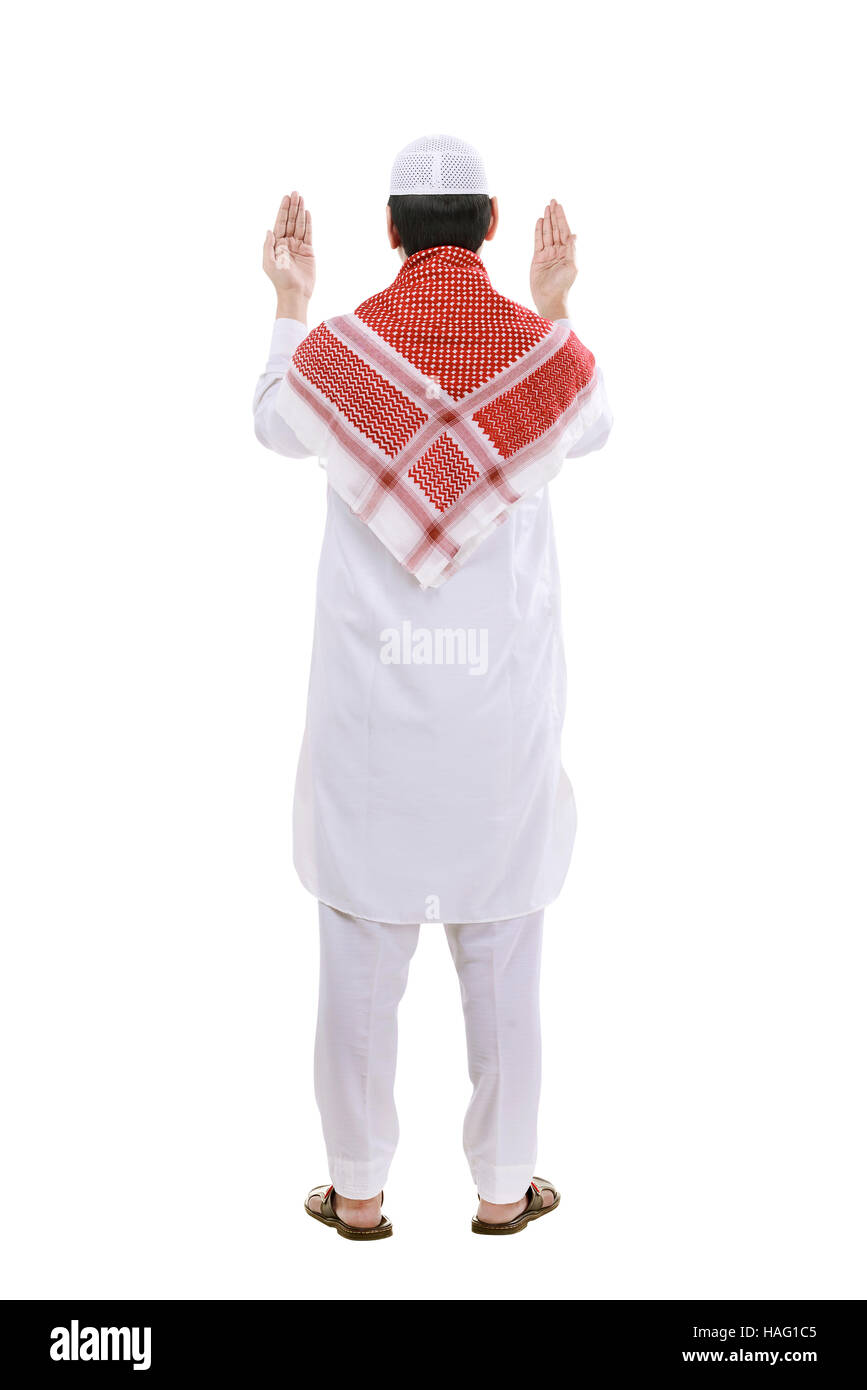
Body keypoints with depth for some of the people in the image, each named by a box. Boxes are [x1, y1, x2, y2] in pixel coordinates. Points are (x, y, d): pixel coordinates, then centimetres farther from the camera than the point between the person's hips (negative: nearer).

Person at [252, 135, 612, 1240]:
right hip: (505, 703, 1)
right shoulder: (547, 352, -6)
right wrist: (556, 306, 21)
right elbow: (594, 431, 18)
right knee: (502, 962, 13)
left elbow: (273, 429, 16)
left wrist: (289, 301, 23)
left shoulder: (333, 349, -7)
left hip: (367, 702, 0)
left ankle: (357, 1191, 25)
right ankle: (503, 1189, 27)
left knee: (361, 959, 12)